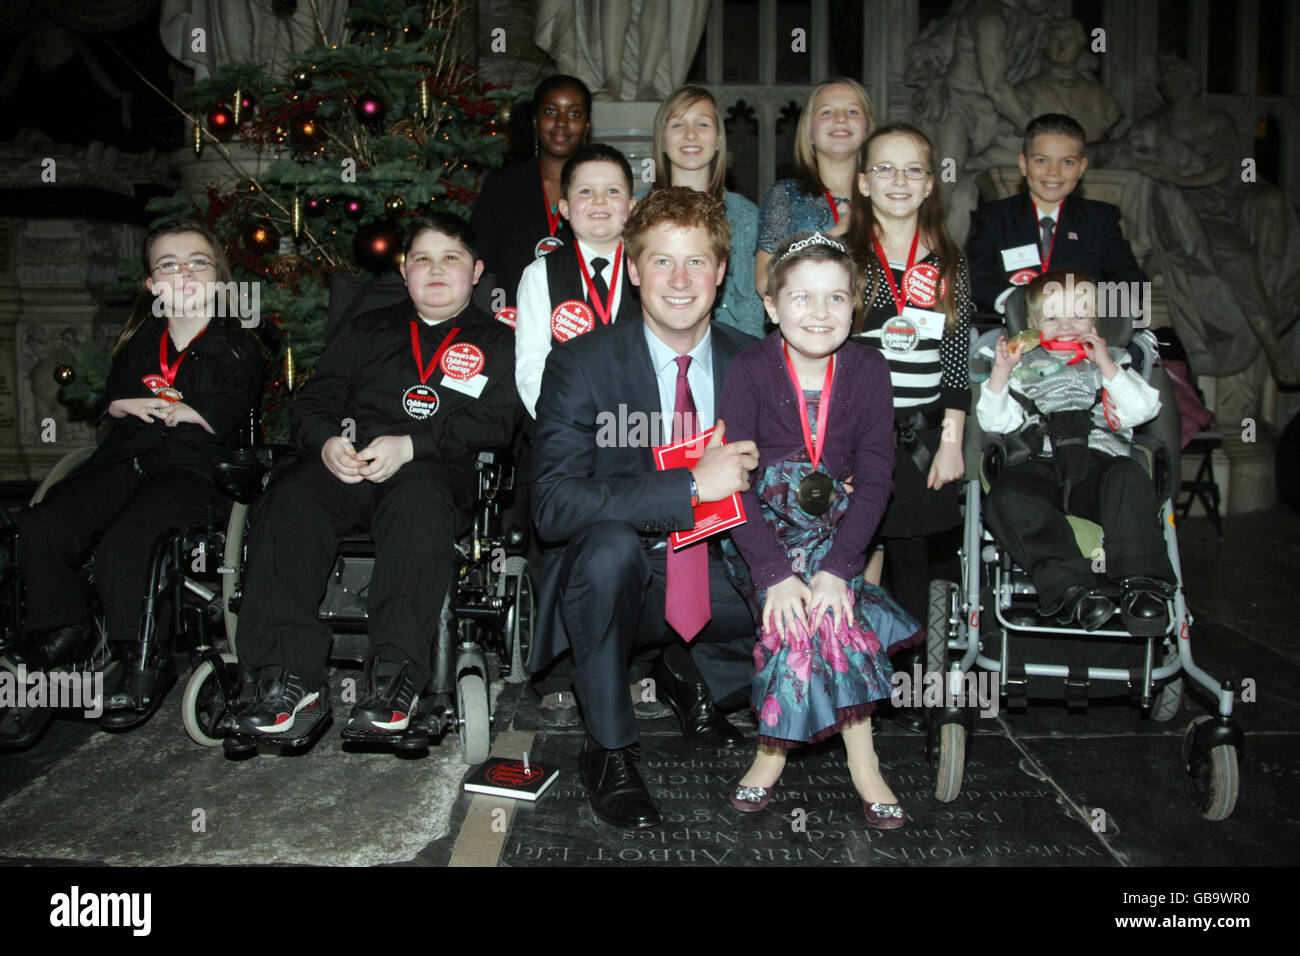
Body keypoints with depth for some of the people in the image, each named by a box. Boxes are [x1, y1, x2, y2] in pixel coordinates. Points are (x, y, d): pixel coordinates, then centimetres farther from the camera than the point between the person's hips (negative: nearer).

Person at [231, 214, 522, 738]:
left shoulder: (497, 344, 19)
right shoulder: (367, 331, 29)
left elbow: (494, 422, 3)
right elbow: (312, 402, 20)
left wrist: (410, 444, -11)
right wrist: (326, 442, -5)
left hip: (436, 470, -3)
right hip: (346, 465, 3)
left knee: (419, 503, -38)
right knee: (288, 501, -29)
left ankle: (395, 676, -37)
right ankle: (285, 672, -27)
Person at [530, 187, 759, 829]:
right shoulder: (580, 365, -13)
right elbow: (554, 504, -26)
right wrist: (693, 485, -29)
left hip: (715, 577, 4)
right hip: (614, 581, -3)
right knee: (609, 541, -36)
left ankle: (694, 676, 13)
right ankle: (608, 750, -13)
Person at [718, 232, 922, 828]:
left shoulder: (868, 371, -3)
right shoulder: (750, 371, -9)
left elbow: (874, 479, -8)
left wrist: (839, 566, -21)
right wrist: (775, 573, -25)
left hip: (834, 528, 2)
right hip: (759, 532, -1)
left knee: (826, 594, -28)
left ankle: (775, 746, -12)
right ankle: (861, 761, -15)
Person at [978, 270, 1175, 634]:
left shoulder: (1110, 363, 24)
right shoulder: (1024, 369, 25)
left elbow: (1141, 410, 6)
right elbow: (995, 422, 12)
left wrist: (1105, 365, 0)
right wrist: (1001, 372, 1)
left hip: (1098, 463, 0)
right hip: (1041, 466, 0)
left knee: (1129, 479, -34)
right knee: (1006, 495, -32)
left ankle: (1141, 584, -35)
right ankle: (1070, 587, -41)